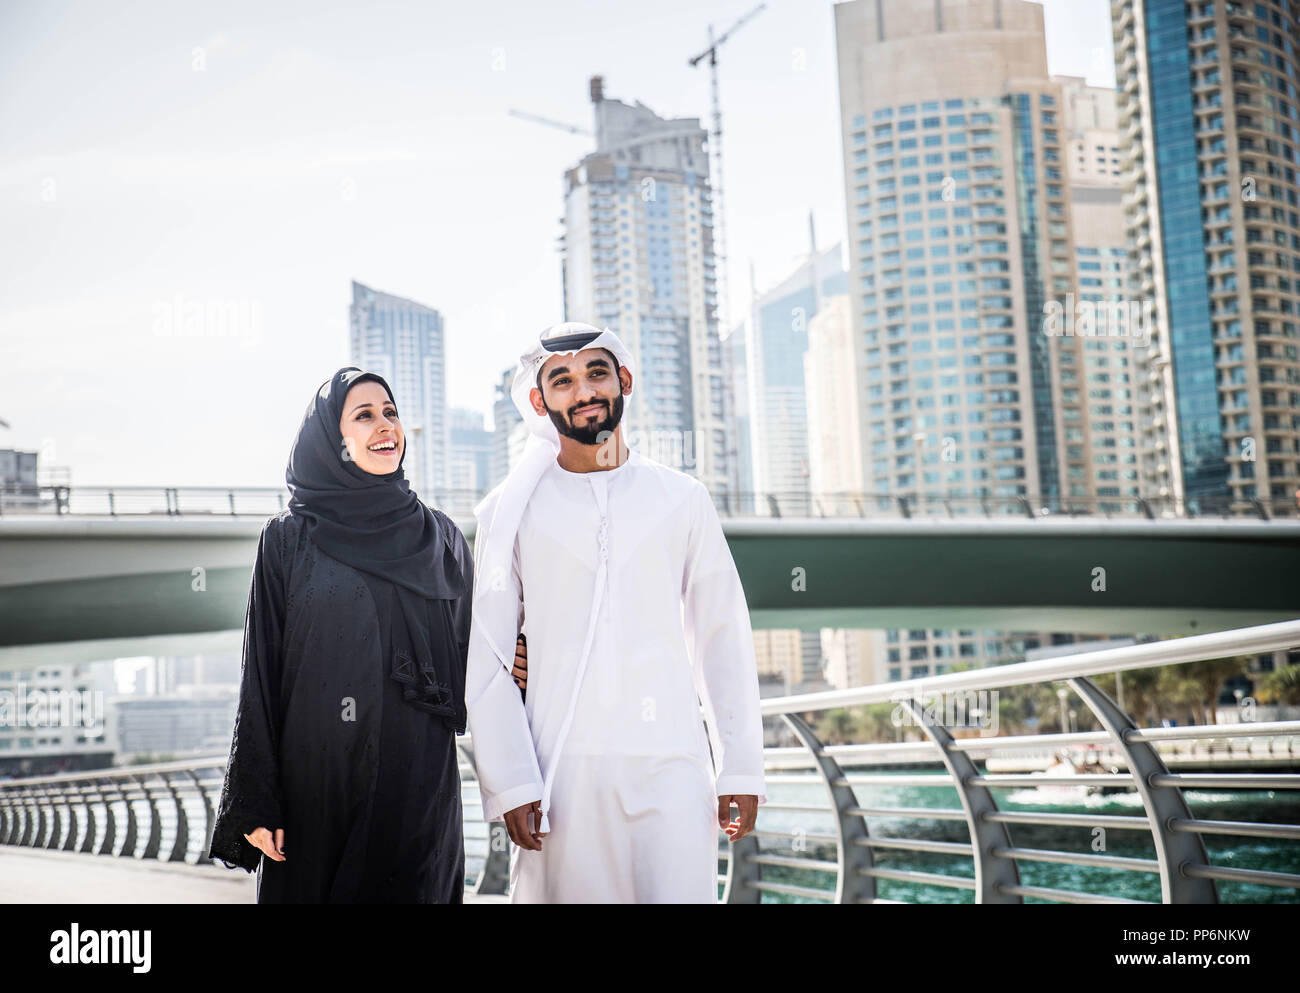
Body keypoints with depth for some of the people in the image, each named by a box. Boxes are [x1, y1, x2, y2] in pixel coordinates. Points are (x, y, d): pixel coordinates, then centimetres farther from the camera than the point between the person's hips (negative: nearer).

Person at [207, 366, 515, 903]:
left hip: (418, 790, 2)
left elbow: (471, 659, 12)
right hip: (315, 785, -1)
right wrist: (254, 803, -5)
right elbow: (261, 675, 0)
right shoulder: (288, 538, 3)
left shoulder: (440, 538, 9)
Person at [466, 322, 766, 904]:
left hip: (671, 767, 1)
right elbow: (486, 659, 3)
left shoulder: (682, 500, 11)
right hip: (560, 769, 0)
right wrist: (509, 783, -6)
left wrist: (741, 768, 6)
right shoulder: (510, 512, 7)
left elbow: (723, 639, 11)